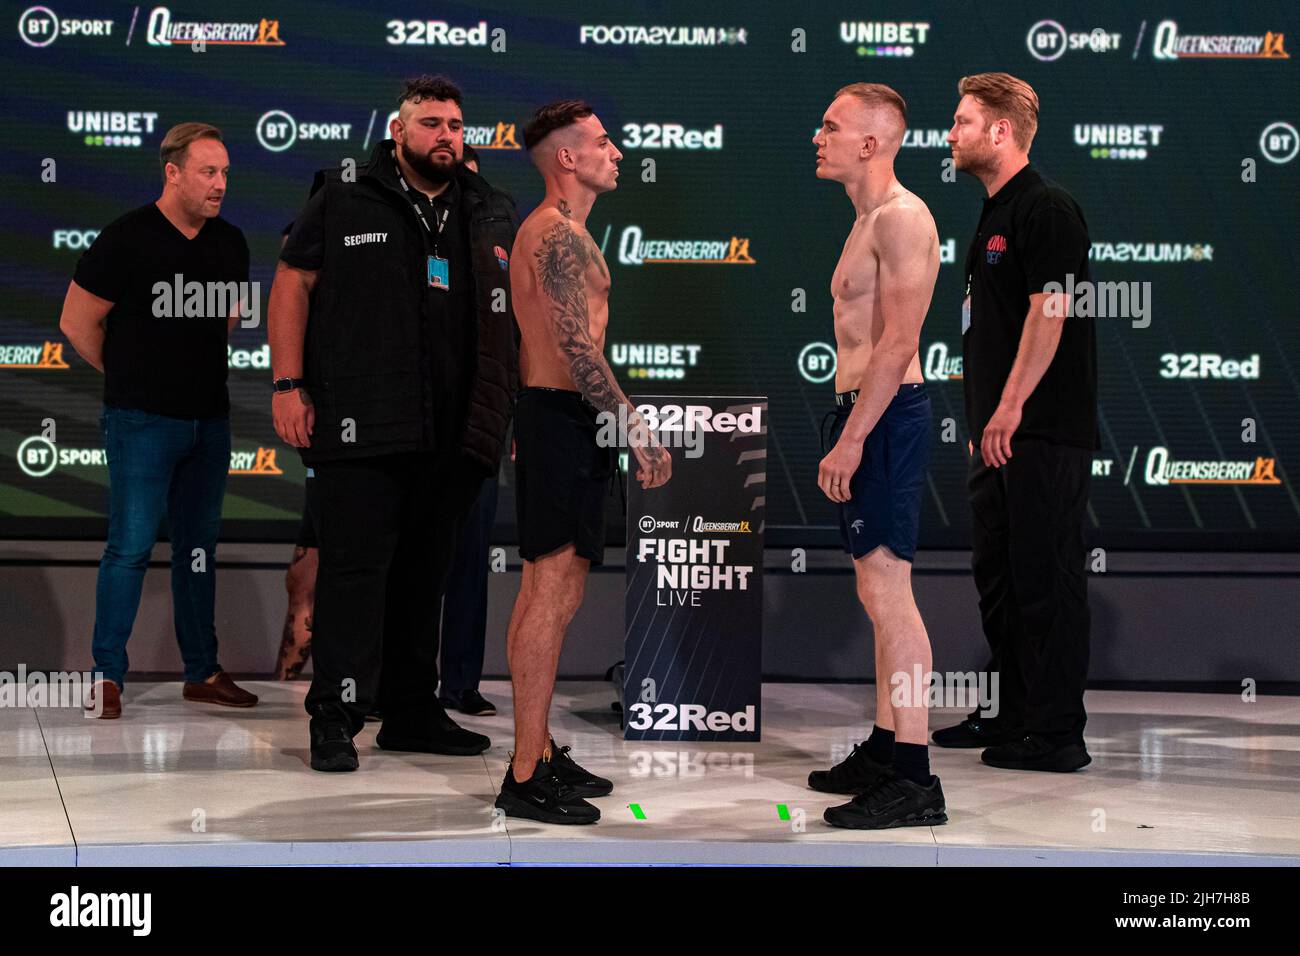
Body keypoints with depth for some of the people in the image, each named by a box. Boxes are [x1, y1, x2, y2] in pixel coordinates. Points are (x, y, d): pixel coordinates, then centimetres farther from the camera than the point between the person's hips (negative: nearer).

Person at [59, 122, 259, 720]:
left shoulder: (230, 244, 8)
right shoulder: (127, 239, -10)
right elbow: (77, 323, -4)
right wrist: (130, 376, 7)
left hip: (209, 418, 6)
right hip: (143, 422, -6)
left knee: (199, 546, 11)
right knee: (132, 544, -7)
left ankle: (202, 671, 18)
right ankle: (108, 675, 0)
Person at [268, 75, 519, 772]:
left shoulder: (491, 213, 14)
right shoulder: (344, 198, 3)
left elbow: (523, 311, 21)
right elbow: (292, 284, 3)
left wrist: (519, 409, 12)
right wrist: (289, 385, -5)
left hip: (450, 436, 4)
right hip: (358, 425, -4)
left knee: (424, 571, 10)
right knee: (354, 564, -6)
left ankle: (413, 712, 19)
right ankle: (334, 720, -2)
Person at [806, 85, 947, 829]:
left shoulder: (901, 217, -13)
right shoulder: (870, 219, 19)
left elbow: (898, 342, -20)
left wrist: (852, 439, -22)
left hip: (886, 416, -11)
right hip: (868, 412, 11)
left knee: (887, 589, -12)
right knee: (880, 591, 13)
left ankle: (914, 778, -11)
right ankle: (886, 748, 21)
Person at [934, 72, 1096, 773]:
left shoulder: (1046, 210, -11)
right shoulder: (995, 214, 19)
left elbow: (1048, 314, -19)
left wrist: (1010, 407, -23)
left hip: (1042, 430, -10)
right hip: (999, 433, 10)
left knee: (1044, 576, -7)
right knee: (997, 574, 14)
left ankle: (1057, 733, -3)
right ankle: (1012, 713, 24)